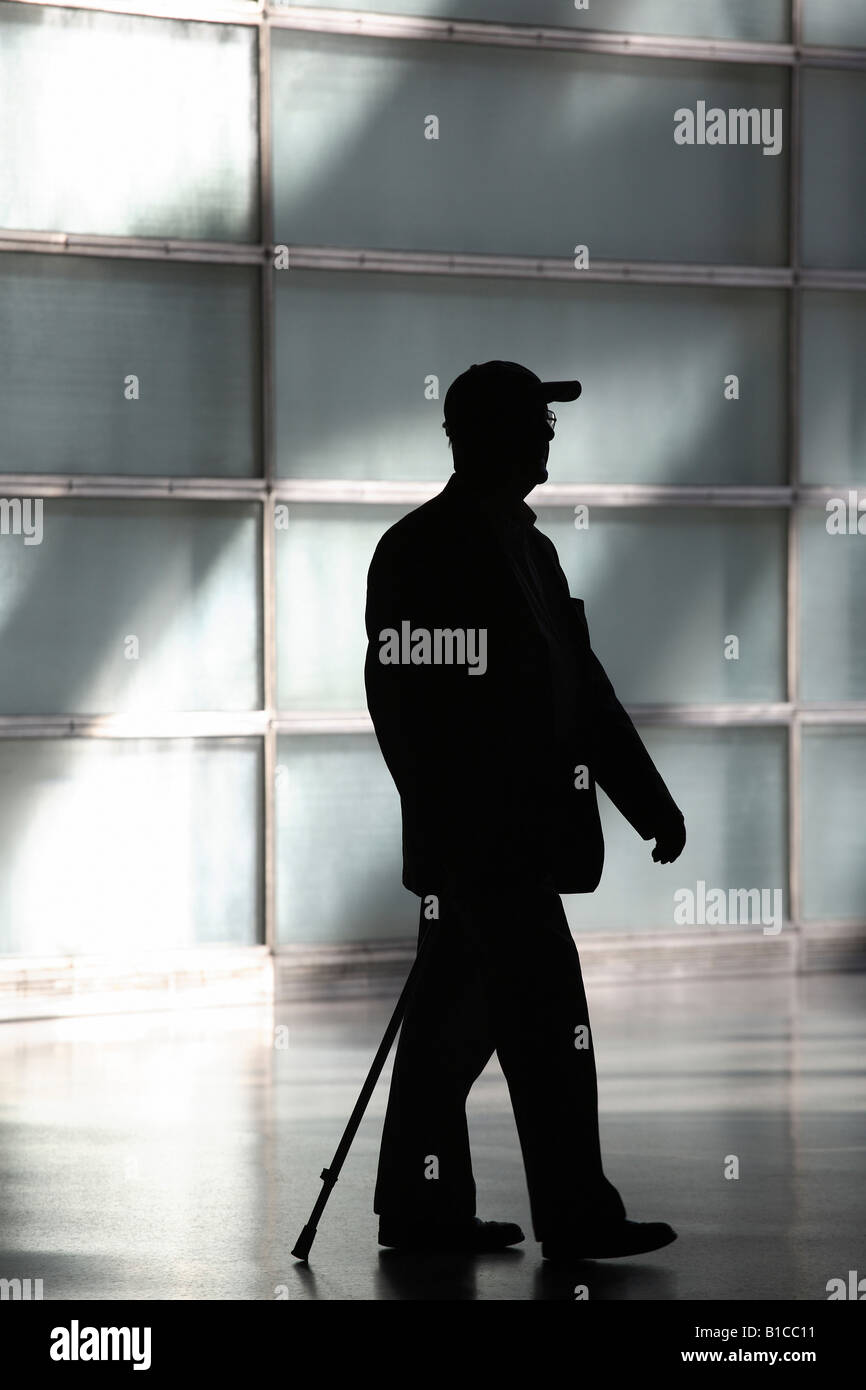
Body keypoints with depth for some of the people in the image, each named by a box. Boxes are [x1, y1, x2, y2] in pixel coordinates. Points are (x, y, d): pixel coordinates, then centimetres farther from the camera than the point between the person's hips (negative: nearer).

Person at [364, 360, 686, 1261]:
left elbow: (584, 689, 18)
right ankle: (576, 1219, -4)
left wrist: (649, 801, 14)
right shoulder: (422, 551, -11)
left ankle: (421, 1209, 18)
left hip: (521, 834, 9)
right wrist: (450, 831, -20)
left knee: (455, 1020, 12)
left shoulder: (527, 546, 17)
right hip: (478, 840, -9)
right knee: (547, 1019, -9)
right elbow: (404, 698, -16)